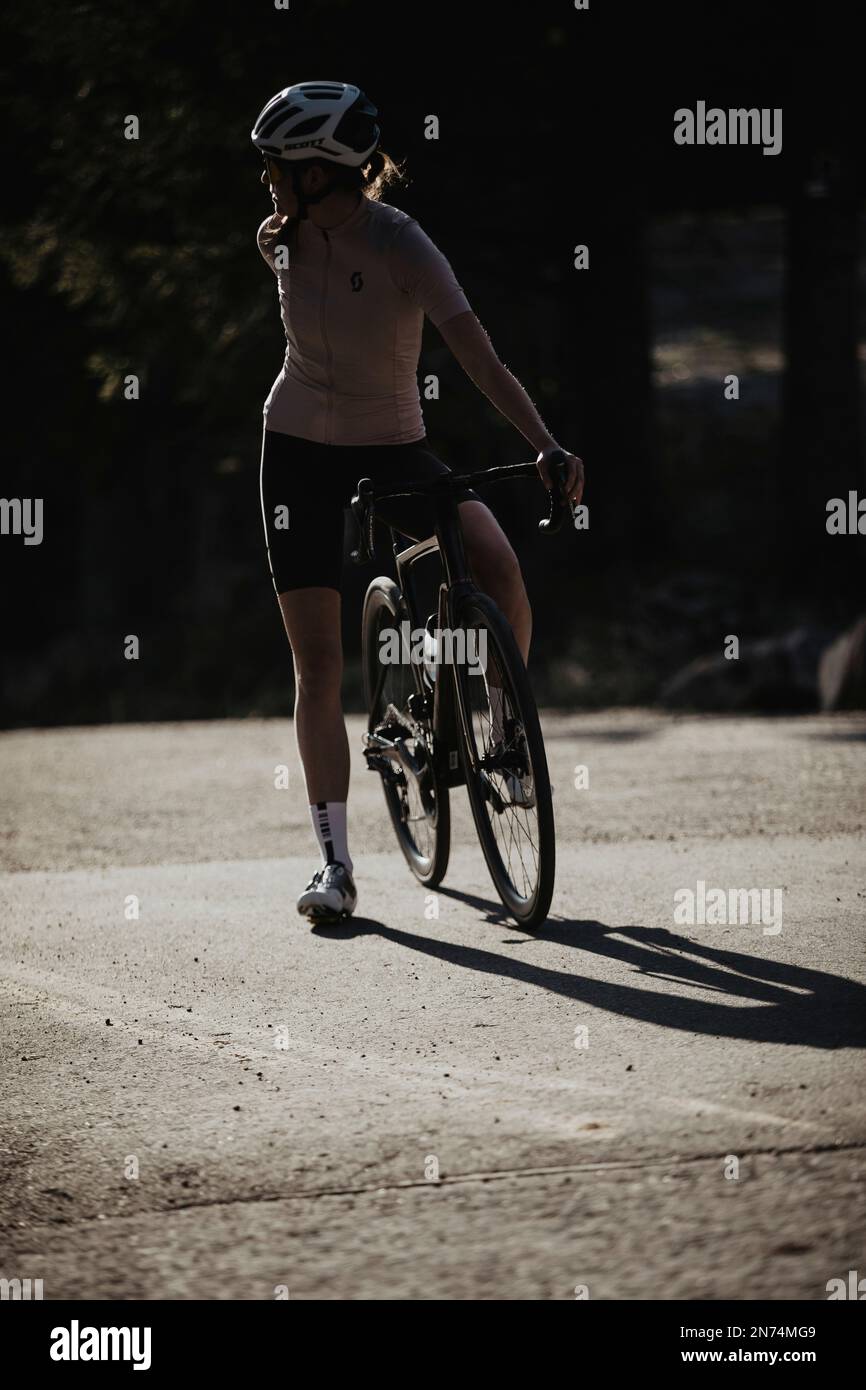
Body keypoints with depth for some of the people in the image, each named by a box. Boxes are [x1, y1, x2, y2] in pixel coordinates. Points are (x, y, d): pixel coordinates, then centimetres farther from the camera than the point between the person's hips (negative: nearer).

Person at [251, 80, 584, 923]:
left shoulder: (398, 242, -21)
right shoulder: (283, 242, -8)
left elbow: (477, 353, -29)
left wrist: (545, 444, -40)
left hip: (394, 448, -2)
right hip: (301, 451, 2)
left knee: (497, 565, -28)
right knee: (318, 665, -4)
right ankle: (335, 868, 2)